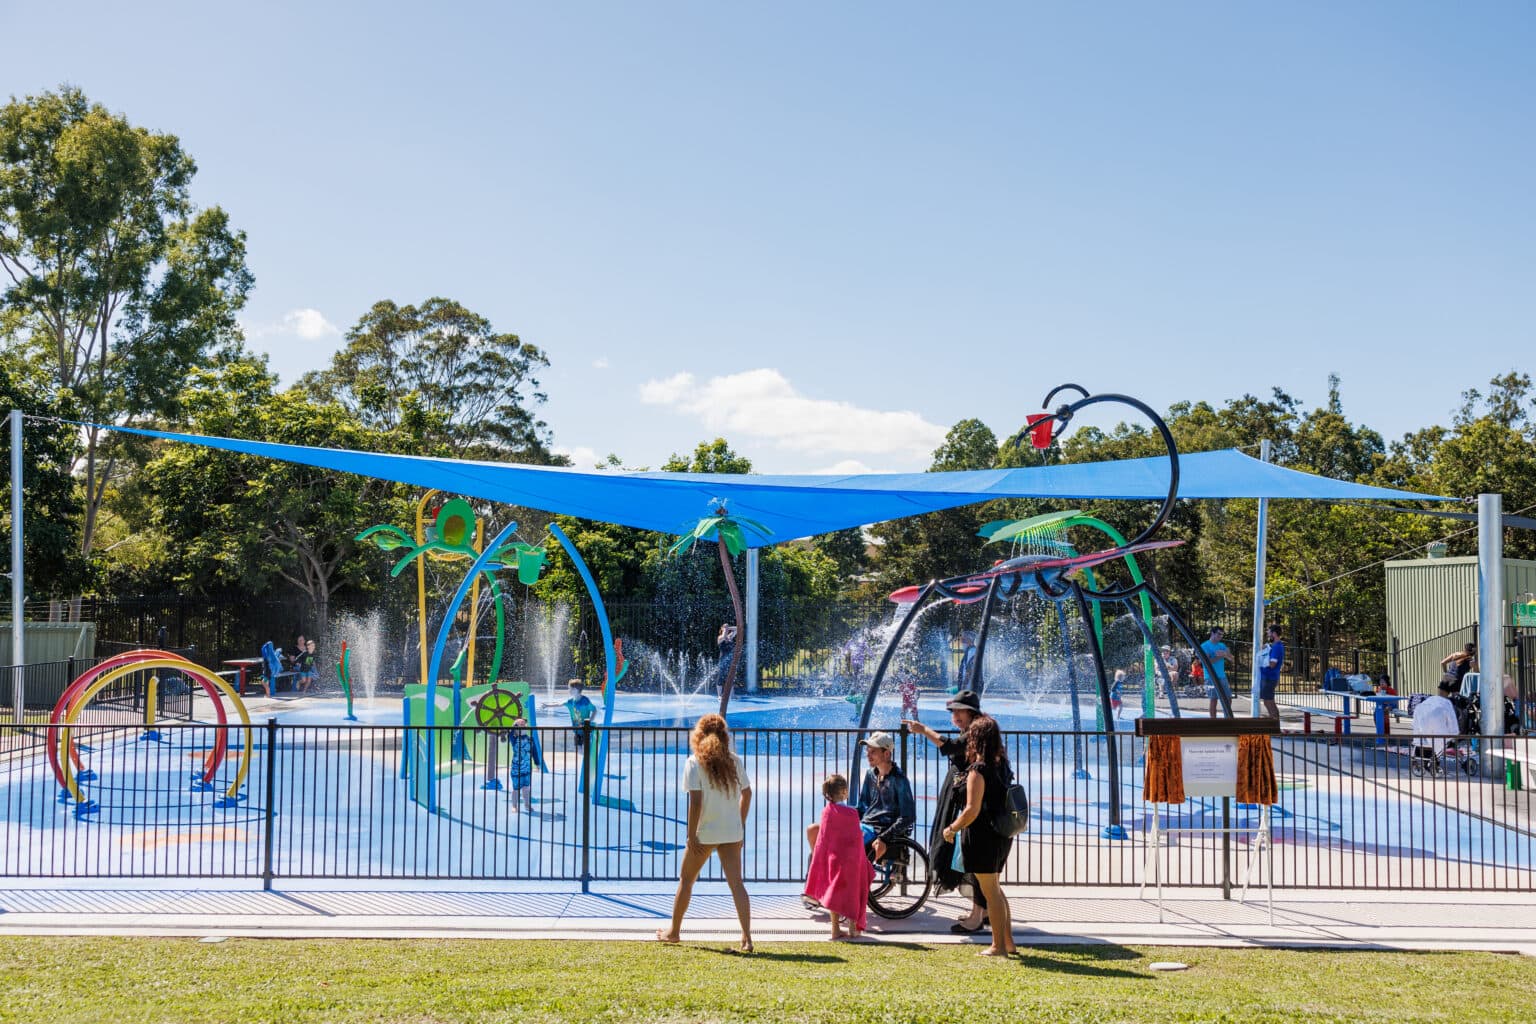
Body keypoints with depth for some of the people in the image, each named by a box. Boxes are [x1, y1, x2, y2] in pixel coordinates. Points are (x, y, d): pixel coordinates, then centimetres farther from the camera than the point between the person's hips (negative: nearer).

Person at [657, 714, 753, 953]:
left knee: (686, 880, 15)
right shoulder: (734, 760, 4)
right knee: (736, 883, -1)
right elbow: (747, 794, 9)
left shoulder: (695, 762, -9)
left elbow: (696, 801, -16)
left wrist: (691, 835, -11)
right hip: (732, 832, 3)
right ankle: (746, 937, -12)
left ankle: (674, 931, 28)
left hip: (705, 832, -3)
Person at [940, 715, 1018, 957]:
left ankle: (998, 946, 8)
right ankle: (1008, 941, 23)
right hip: (1002, 835, 8)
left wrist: (952, 829, -7)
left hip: (983, 837, -8)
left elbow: (972, 811, -23)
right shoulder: (1003, 766, 5)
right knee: (994, 889, 20)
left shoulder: (978, 771, -19)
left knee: (990, 891, 1)